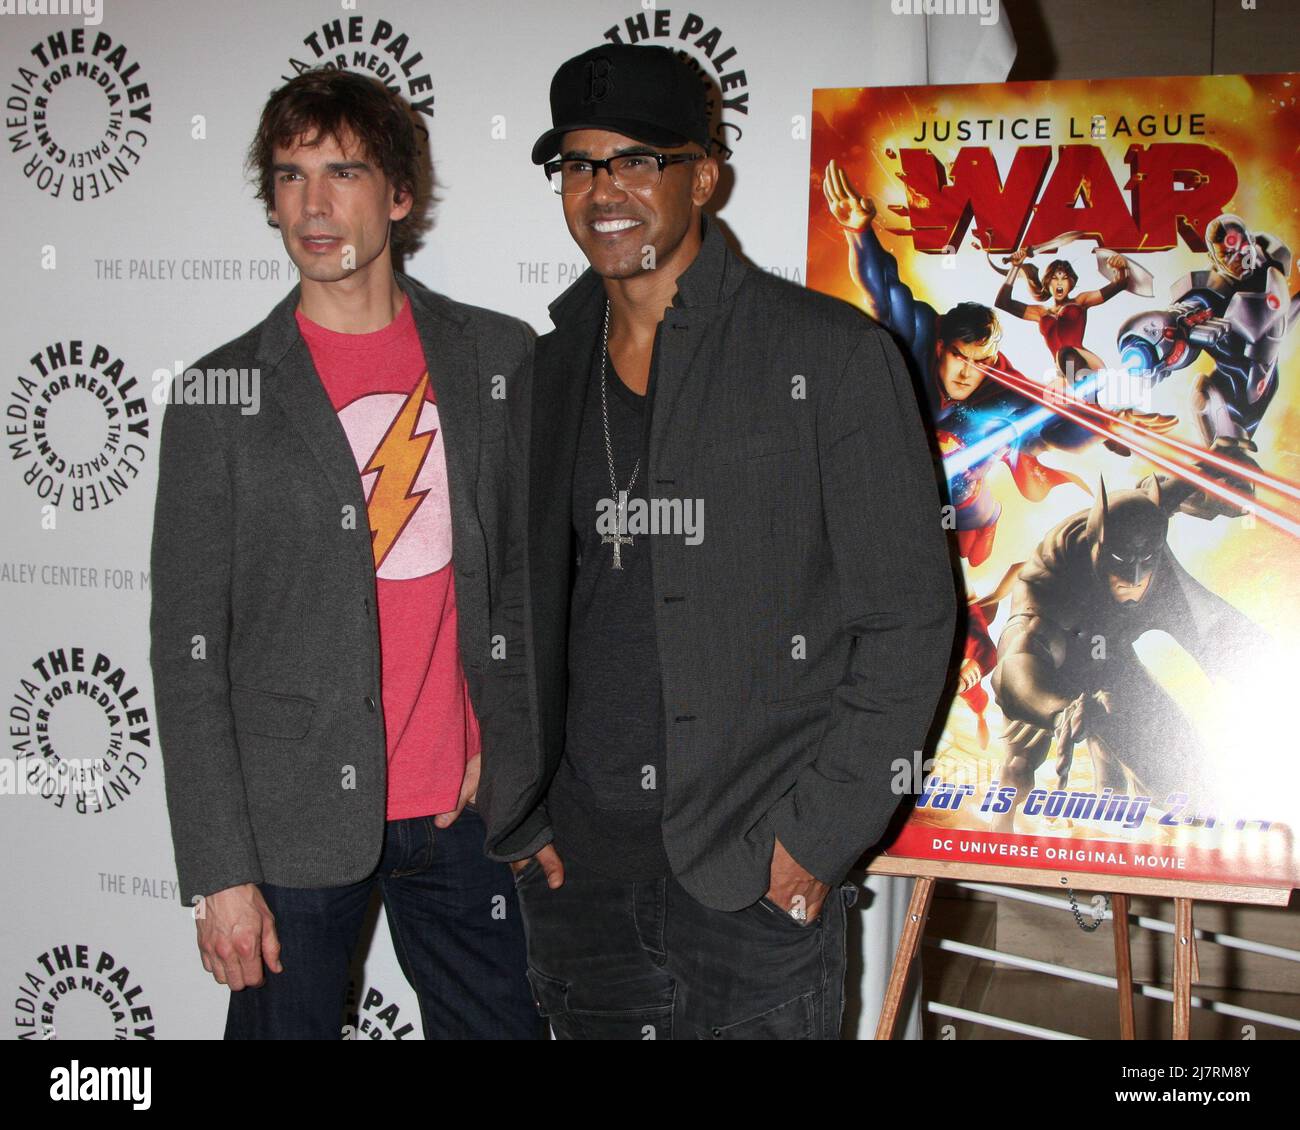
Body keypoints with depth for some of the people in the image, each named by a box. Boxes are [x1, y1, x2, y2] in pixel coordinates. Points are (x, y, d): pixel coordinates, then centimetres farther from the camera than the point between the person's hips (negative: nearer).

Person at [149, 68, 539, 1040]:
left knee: (503, 1021, 11)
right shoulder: (223, 397, -2)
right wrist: (220, 871, -8)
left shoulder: (499, 357, 4)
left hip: (467, 810, 2)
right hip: (294, 823, -2)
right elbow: (188, 651, -4)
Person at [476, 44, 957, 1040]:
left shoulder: (832, 357, -7)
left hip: (758, 872, -4)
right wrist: (516, 809, 7)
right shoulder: (548, 376, 9)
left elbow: (909, 617, -8)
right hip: (580, 857, 5)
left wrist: (817, 833, -12)